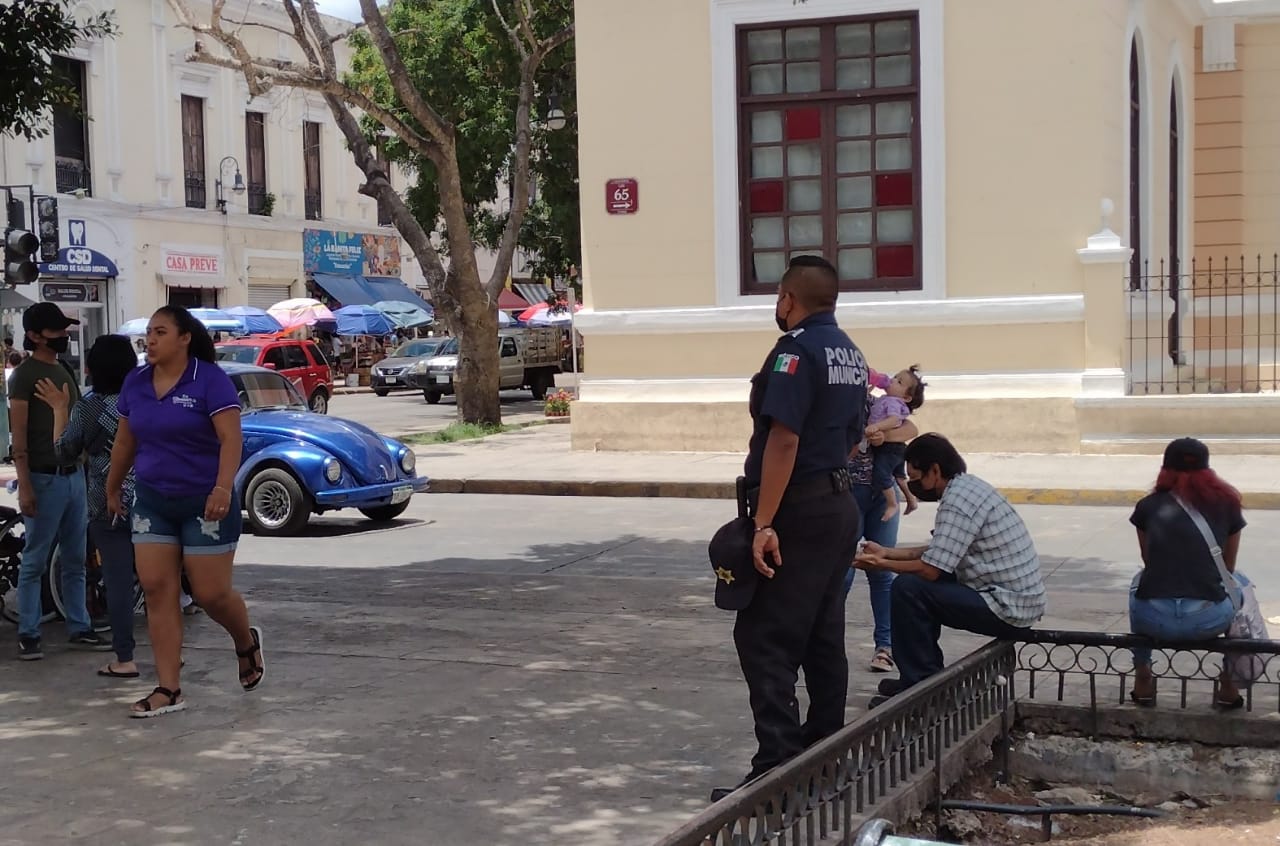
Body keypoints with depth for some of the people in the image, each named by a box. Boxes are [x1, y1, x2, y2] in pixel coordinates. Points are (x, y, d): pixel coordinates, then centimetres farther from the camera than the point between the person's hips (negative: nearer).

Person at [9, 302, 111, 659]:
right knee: (35, 562, -2)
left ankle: (79, 627, 16)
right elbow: (18, 436, -13)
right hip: (44, 479, -7)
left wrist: (85, 467, 19)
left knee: (75, 560, 10)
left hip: (74, 475, 7)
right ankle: (28, 634, 2)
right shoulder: (26, 373, -8)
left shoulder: (64, 370, 15)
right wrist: (24, 486, -19)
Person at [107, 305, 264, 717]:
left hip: (204, 503, -5)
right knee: (157, 591, -1)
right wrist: (113, 488, 24)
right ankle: (168, 690, 4)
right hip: (152, 501, 5)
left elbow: (231, 439, -21)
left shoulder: (210, 380, -13)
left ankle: (247, 643, 33)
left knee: (211, 593, 0)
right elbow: (125, 441, 17)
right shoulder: (135, 383, 4)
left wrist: (222, 489, -34)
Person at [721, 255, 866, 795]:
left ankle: (777, 766, -12)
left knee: (764, 638, -9)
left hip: (798, 510, -10)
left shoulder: (797, 349, -15)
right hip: (840, 504, 10)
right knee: (823, 638, 14)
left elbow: (783, 438, -23)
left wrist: (764, 523, -25)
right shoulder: (850, 355, 14)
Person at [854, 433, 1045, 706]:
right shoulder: (969, 487, 11)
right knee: (921, 583, 19)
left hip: (1008, 610, -10)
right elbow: (939, 553, 18)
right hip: (1020, 603, 10)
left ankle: (919, 684, -4)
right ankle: (928, 675, 22)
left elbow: (930, 569, -21)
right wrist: (887, 553, 17)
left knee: (907, 588, -15)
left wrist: (880, 565, -6)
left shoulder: (957, 500, -19)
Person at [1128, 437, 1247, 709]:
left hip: (1154, 619, 1)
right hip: (1208, 620, -1)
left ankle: (1142, 680, 37)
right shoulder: (1226, 504, 10)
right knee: (1238, 585, 33)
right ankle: (1229, 684, 31)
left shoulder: (1147, 506, 10)